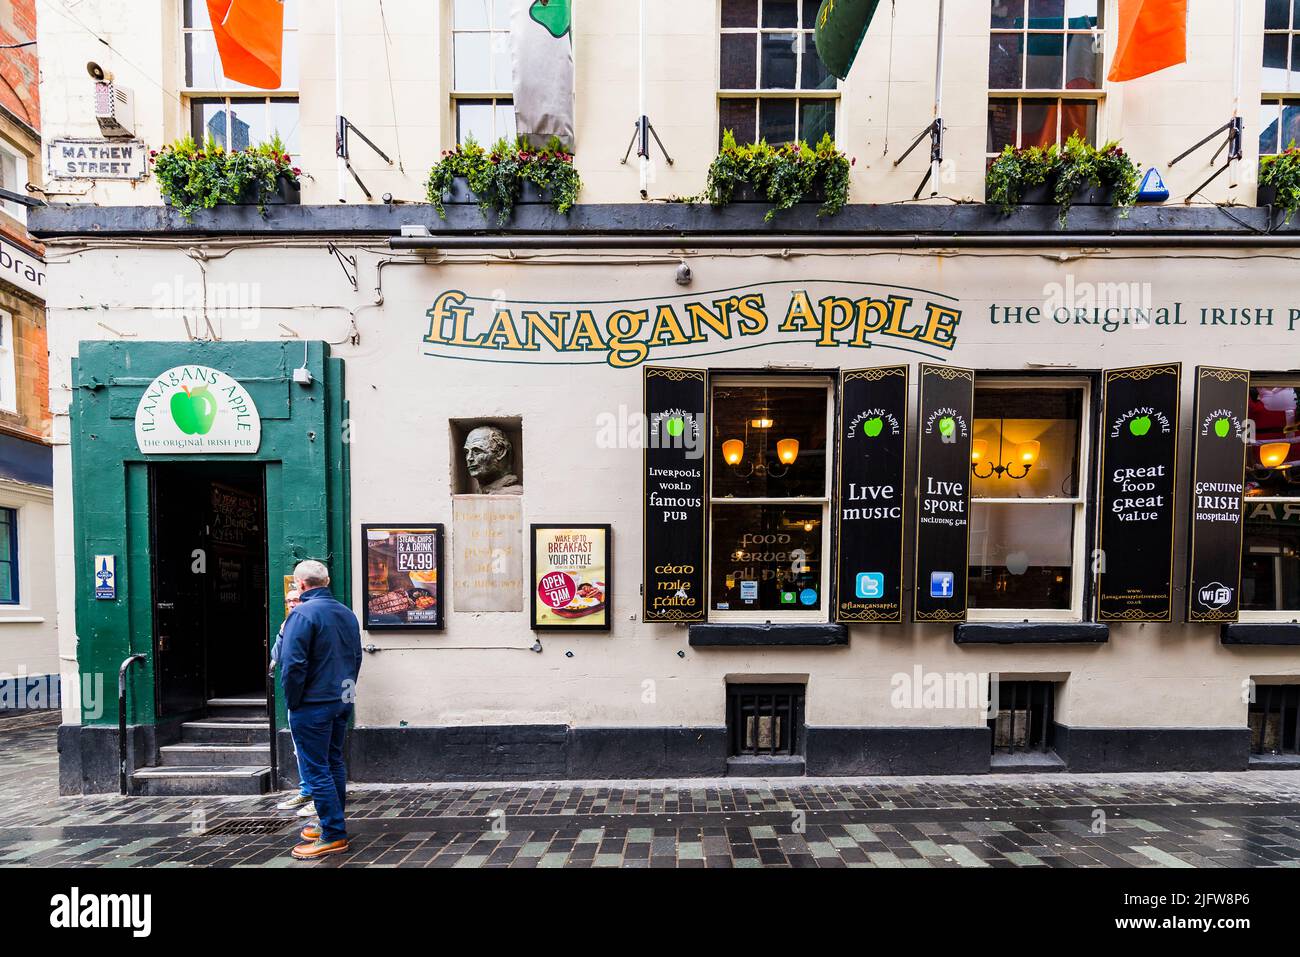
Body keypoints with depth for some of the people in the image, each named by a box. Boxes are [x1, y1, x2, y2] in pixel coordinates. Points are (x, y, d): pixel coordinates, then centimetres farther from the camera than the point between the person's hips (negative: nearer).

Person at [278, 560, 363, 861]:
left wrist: (292, 701, -8)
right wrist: (344, 690, 18)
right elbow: (356, 657, 13)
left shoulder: (303, 613, -17)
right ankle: (332, 825, 29)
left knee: (316, 770, 2)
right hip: (342, 702, 8)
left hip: (312, 706, -8)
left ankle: (333, 836, 7)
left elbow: (293, 664, -21)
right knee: (334, 763, 18)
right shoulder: (347, 613, 7)